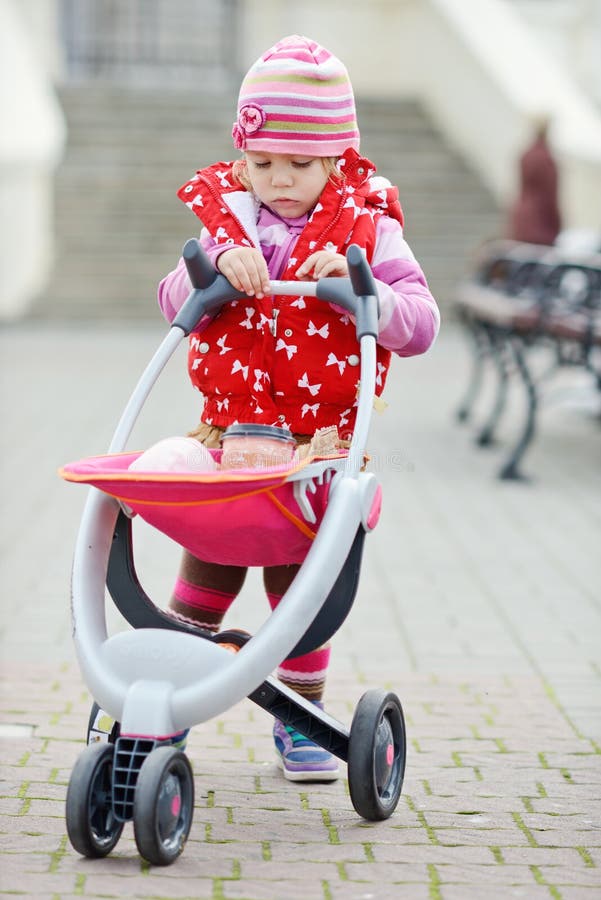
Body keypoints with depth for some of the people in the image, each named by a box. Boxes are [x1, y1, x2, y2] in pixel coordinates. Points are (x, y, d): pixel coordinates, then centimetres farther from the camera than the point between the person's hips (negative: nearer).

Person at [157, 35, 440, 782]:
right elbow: (171, 300, -3)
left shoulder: (367, 230, -4)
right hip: (227, 436, 1)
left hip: (320, 443, -1)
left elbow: (420, 325, -10)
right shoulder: (224, 215, 2)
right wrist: (216, 264, -22)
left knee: (302, 583, 6)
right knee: (203, 574, 6)